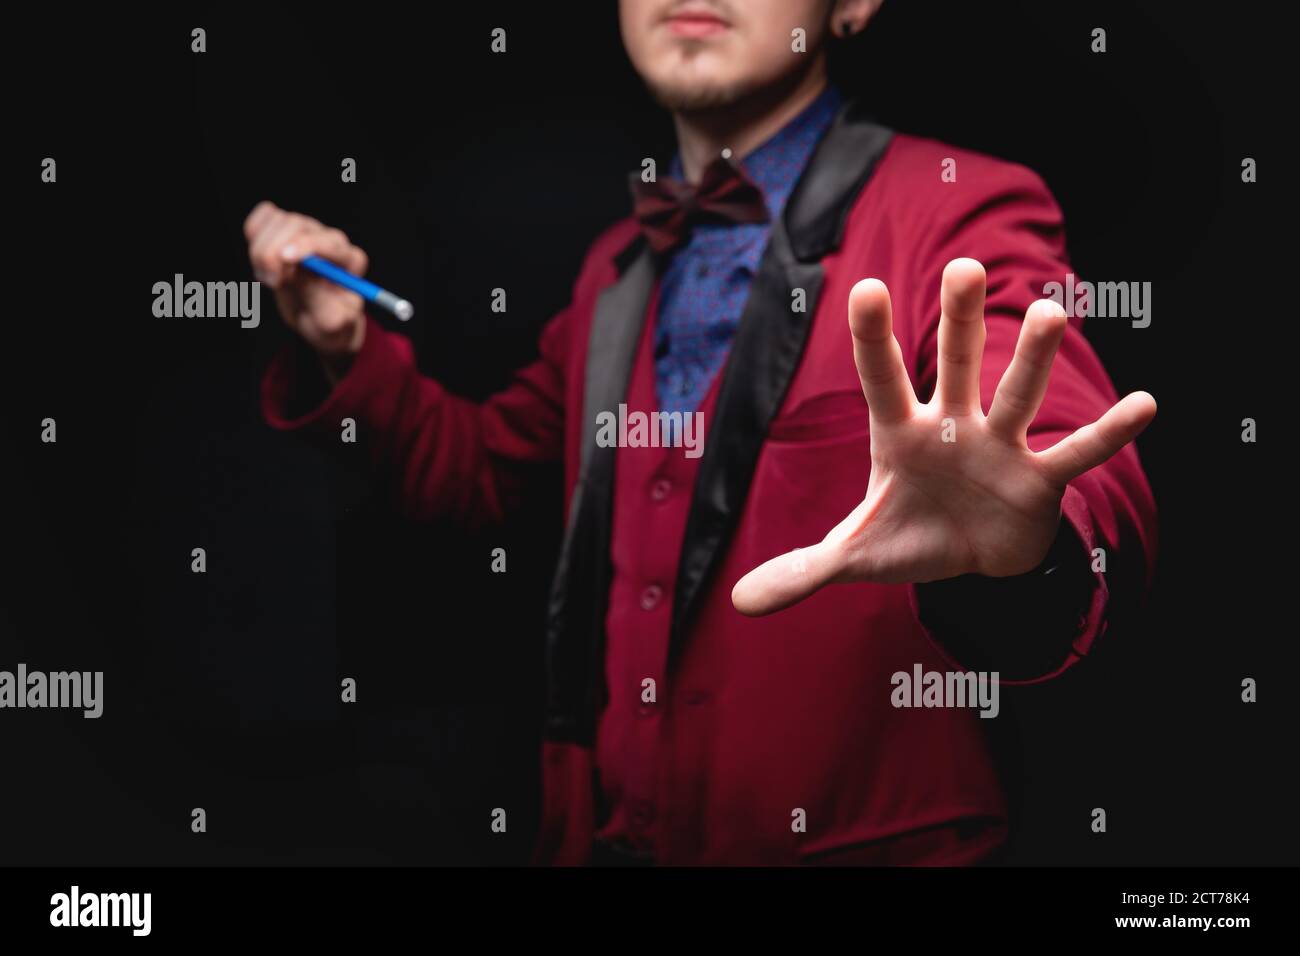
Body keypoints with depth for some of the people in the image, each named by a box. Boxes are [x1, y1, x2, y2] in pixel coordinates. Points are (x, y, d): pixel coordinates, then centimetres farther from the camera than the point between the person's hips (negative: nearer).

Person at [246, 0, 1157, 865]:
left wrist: (1011, 553, -48)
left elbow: (1092, 503, -26)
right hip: (602, 831, 6)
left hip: (859, 842, -5)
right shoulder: (617, 264, 8)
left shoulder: (961, 211, -12)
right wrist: (345, 345, 3)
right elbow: (475, 468, 20)